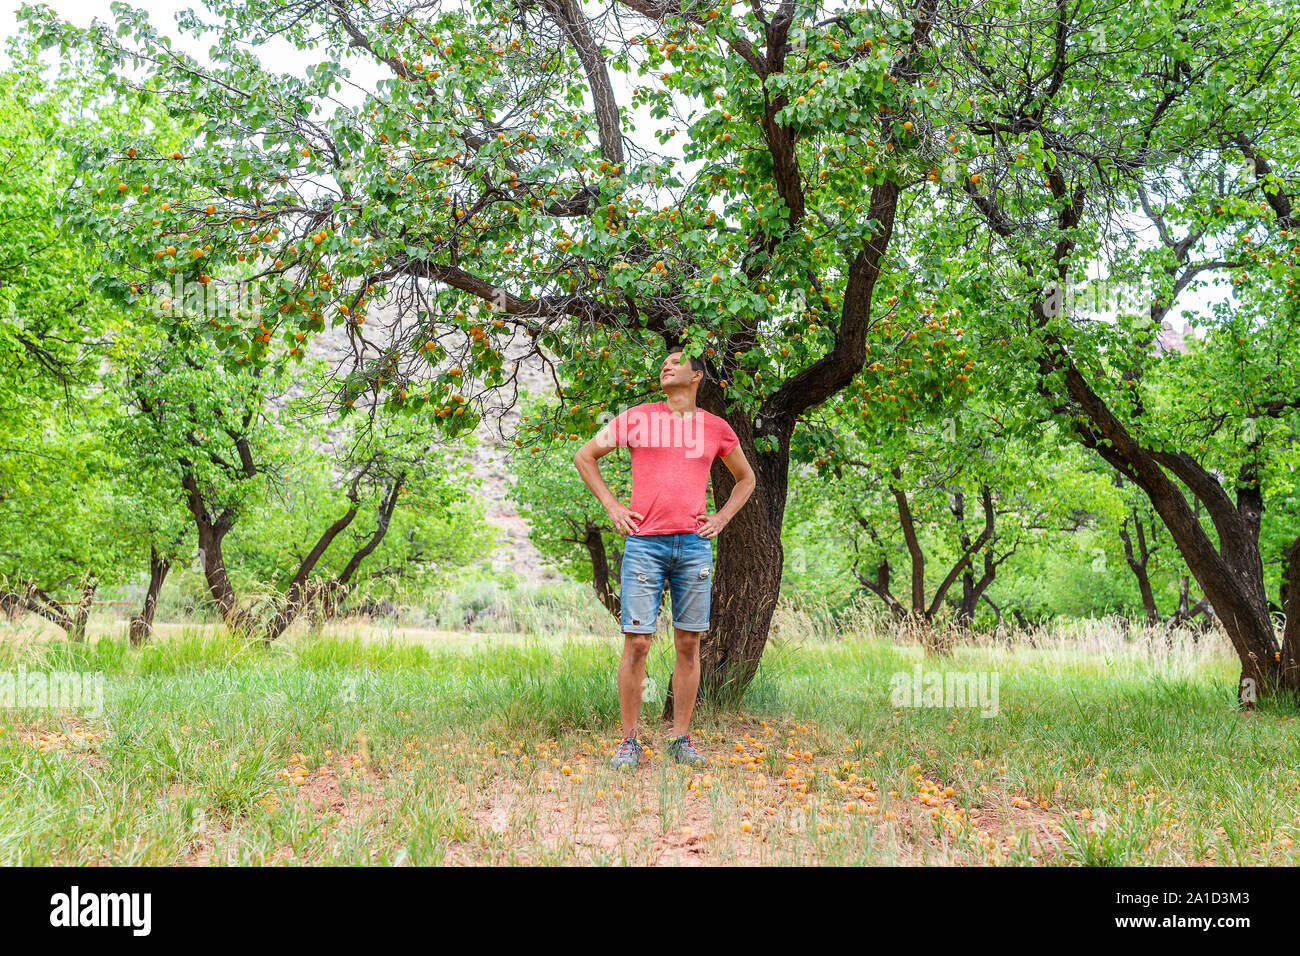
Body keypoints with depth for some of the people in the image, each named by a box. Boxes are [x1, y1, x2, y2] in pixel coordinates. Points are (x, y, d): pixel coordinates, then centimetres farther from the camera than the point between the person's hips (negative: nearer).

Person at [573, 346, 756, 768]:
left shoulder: (716, 428, 11)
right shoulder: (636, 418, 7)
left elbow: (746, 478, 25)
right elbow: (584, 456, 13)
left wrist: (721, 518, 11)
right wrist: (611, 505, 4)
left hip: (694, 545, 2)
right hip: (644, 543, -2)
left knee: (688, 644, 5)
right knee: (636, 643, -4)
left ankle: (681, 739, 16)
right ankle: (629, 741, 7)